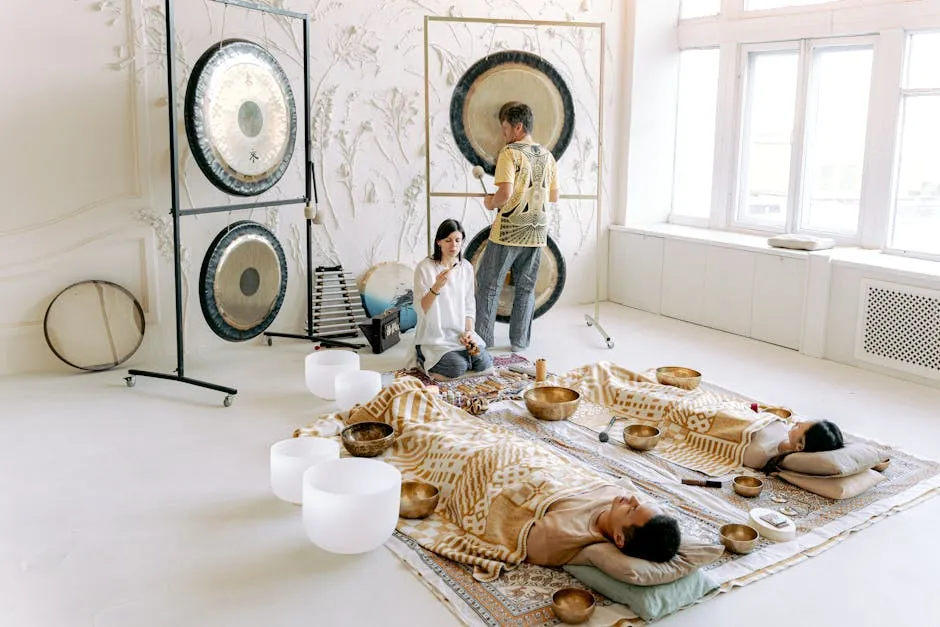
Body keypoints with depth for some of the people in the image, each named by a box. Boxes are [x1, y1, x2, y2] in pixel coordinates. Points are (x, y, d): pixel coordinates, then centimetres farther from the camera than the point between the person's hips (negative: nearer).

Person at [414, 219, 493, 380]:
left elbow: (469, 306, 10)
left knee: (484, 364, -16)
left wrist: (468, 332, -5)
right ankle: (424, 358, 4)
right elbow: (422, 309, -16)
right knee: (457, 368, -25)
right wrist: (436, 286, -33)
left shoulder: (466, 267, 4)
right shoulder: (425, 268, -11)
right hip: (434, 336, -5)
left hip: (460, 333, 5)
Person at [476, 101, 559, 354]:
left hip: (507, 233, -6)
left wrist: (491, 203, -2)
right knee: (526, 288, 13)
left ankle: (482, 340, 8)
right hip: (536, 234, 6)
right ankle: (520, 342, 16)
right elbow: (554, 197, 14)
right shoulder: (547, 156, 9)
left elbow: (505, 193, -21)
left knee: (489, 285, 5)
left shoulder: (510, 153, -10)